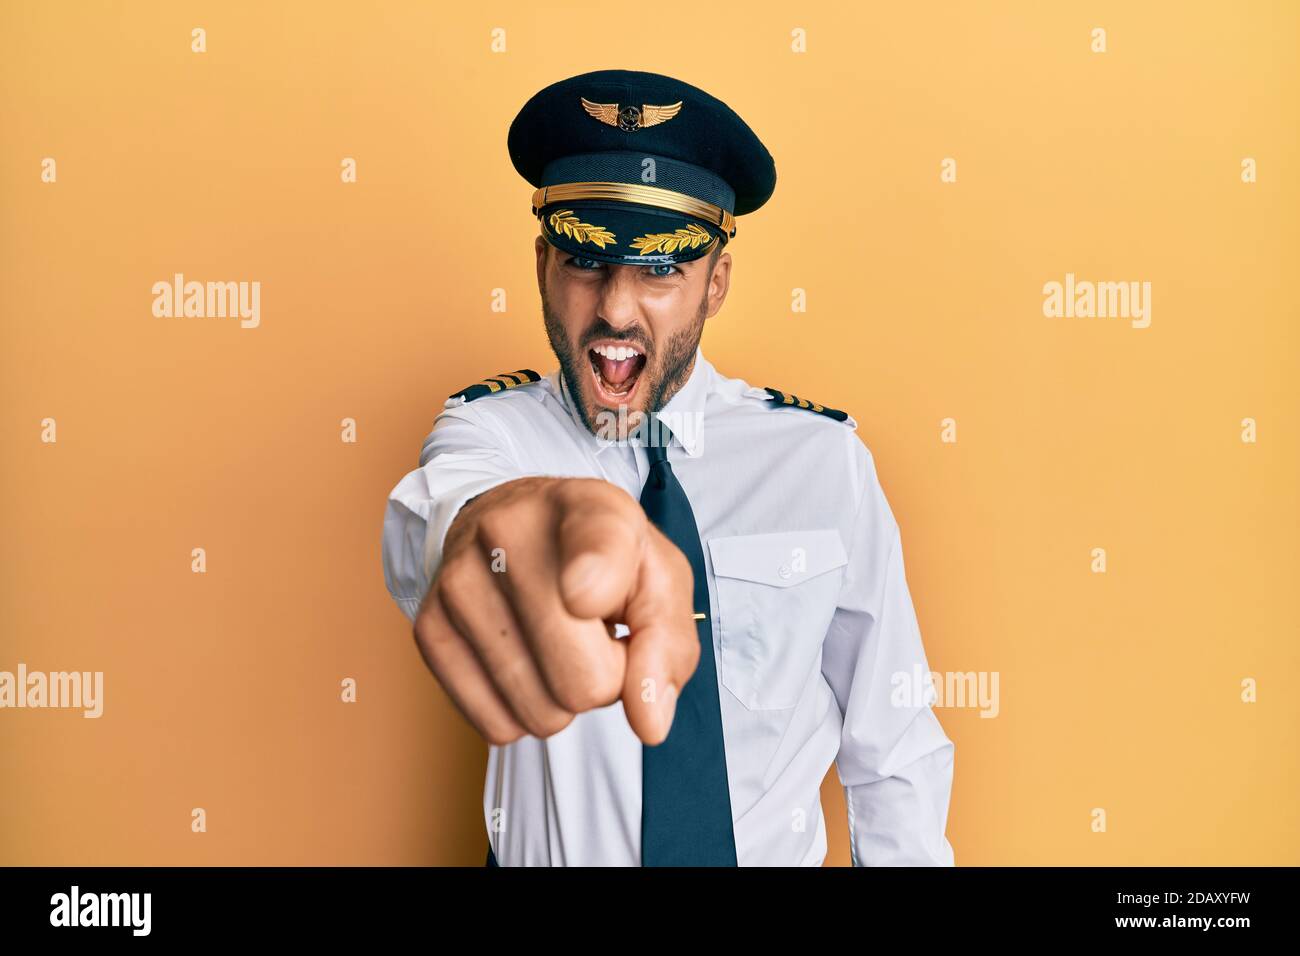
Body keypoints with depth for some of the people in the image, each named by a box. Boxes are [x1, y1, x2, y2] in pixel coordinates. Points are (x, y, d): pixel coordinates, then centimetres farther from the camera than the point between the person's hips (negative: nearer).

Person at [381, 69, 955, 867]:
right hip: (544, 852, 1)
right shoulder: (489, 427, -13)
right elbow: (422, 523, -38)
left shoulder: (824, 459, -14)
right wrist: (478, 524, -59)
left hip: (779, 850, 0)